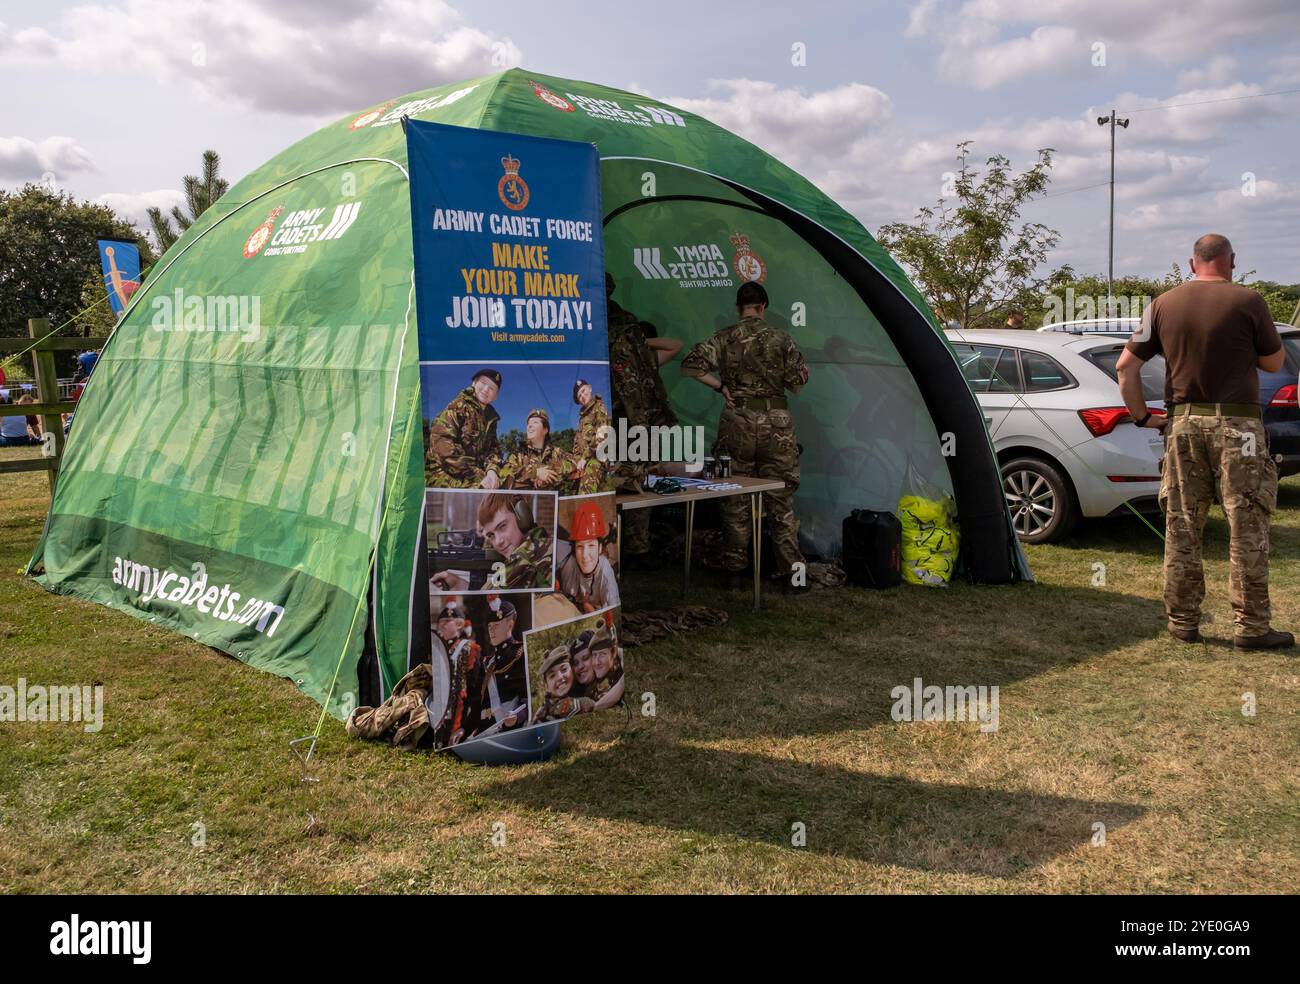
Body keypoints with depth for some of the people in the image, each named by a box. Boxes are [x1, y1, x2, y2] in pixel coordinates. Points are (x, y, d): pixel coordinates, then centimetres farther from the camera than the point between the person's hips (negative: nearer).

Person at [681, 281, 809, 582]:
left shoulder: (725, 337, 0)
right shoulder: (781, 339, 1)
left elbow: (690, 365, -10)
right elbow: (797, 384, 0)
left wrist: (720, 386, -1)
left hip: (737, 422, 0)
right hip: (776, 423, 0)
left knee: (735, 500, 10)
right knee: (780, 500, 6)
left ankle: (735, 569, 15)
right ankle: (792, 571, 7)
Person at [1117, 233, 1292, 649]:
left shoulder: (1164, 304, 4)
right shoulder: (1247, 301, -6)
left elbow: (1126, 366, 4)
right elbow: (1274, 363, 3)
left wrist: (1141, 416, 10)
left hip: (1183, 423, 4)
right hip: (1236, 426, -3)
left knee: (1181, 527, 10)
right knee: (1247, 529, 4)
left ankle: (1182, 621, 16)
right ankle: (1250, 626, 8)